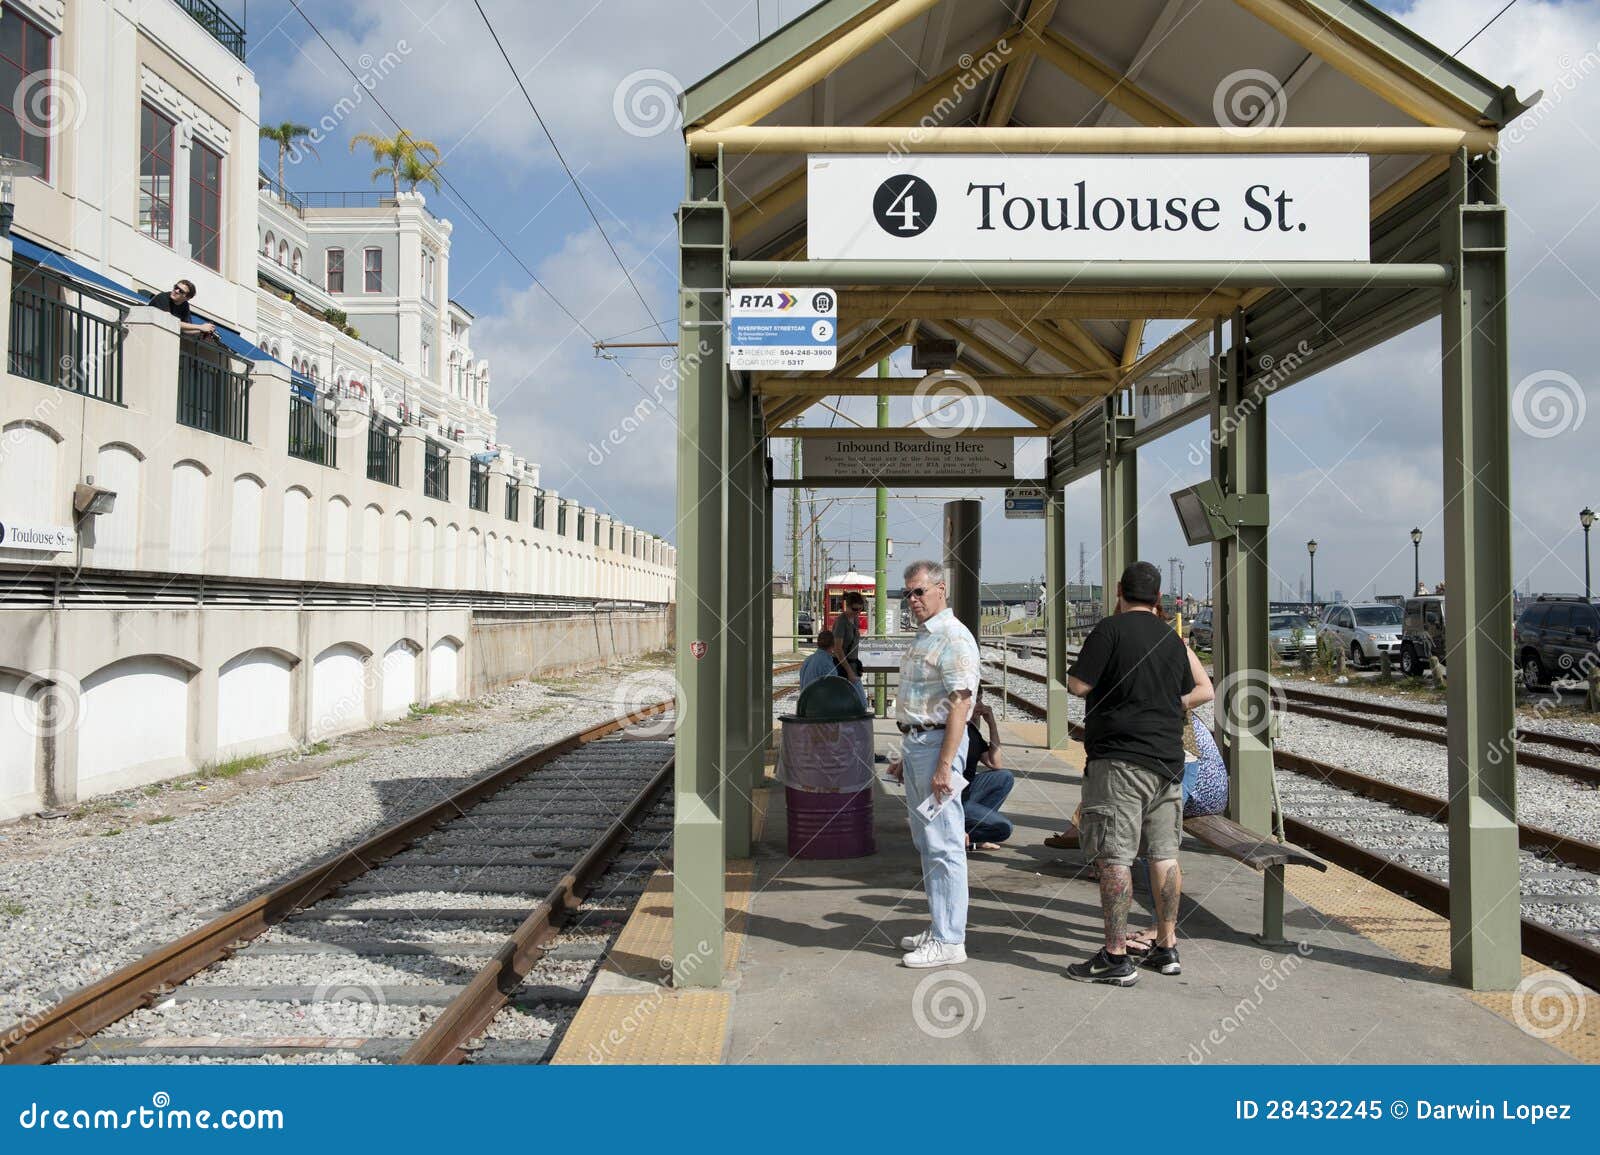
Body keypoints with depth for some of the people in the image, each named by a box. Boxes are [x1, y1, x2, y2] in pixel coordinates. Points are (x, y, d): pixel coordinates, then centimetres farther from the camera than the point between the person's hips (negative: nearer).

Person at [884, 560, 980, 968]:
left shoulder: (953, 637, -14)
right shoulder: (922, 636, 17)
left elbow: (959, 704, -21)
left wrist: (944, 765, -25)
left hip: (938, 743, -10)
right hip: (915, 741, 10)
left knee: (944, 844, -6)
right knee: (926, 842, 15)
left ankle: (949, 940, 0)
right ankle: (939, 928, 25)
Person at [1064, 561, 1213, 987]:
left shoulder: (1111, 629, -10)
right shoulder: (1172, 639, 11)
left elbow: (1077, 685, -10)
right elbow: (1199, 691, 21)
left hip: (1119, 757, -7)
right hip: (1168, 759, 7)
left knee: (1114, 857, -4)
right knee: (1164, 854, 13)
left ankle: (1116, 957, -3)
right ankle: (1166, 948, 21)